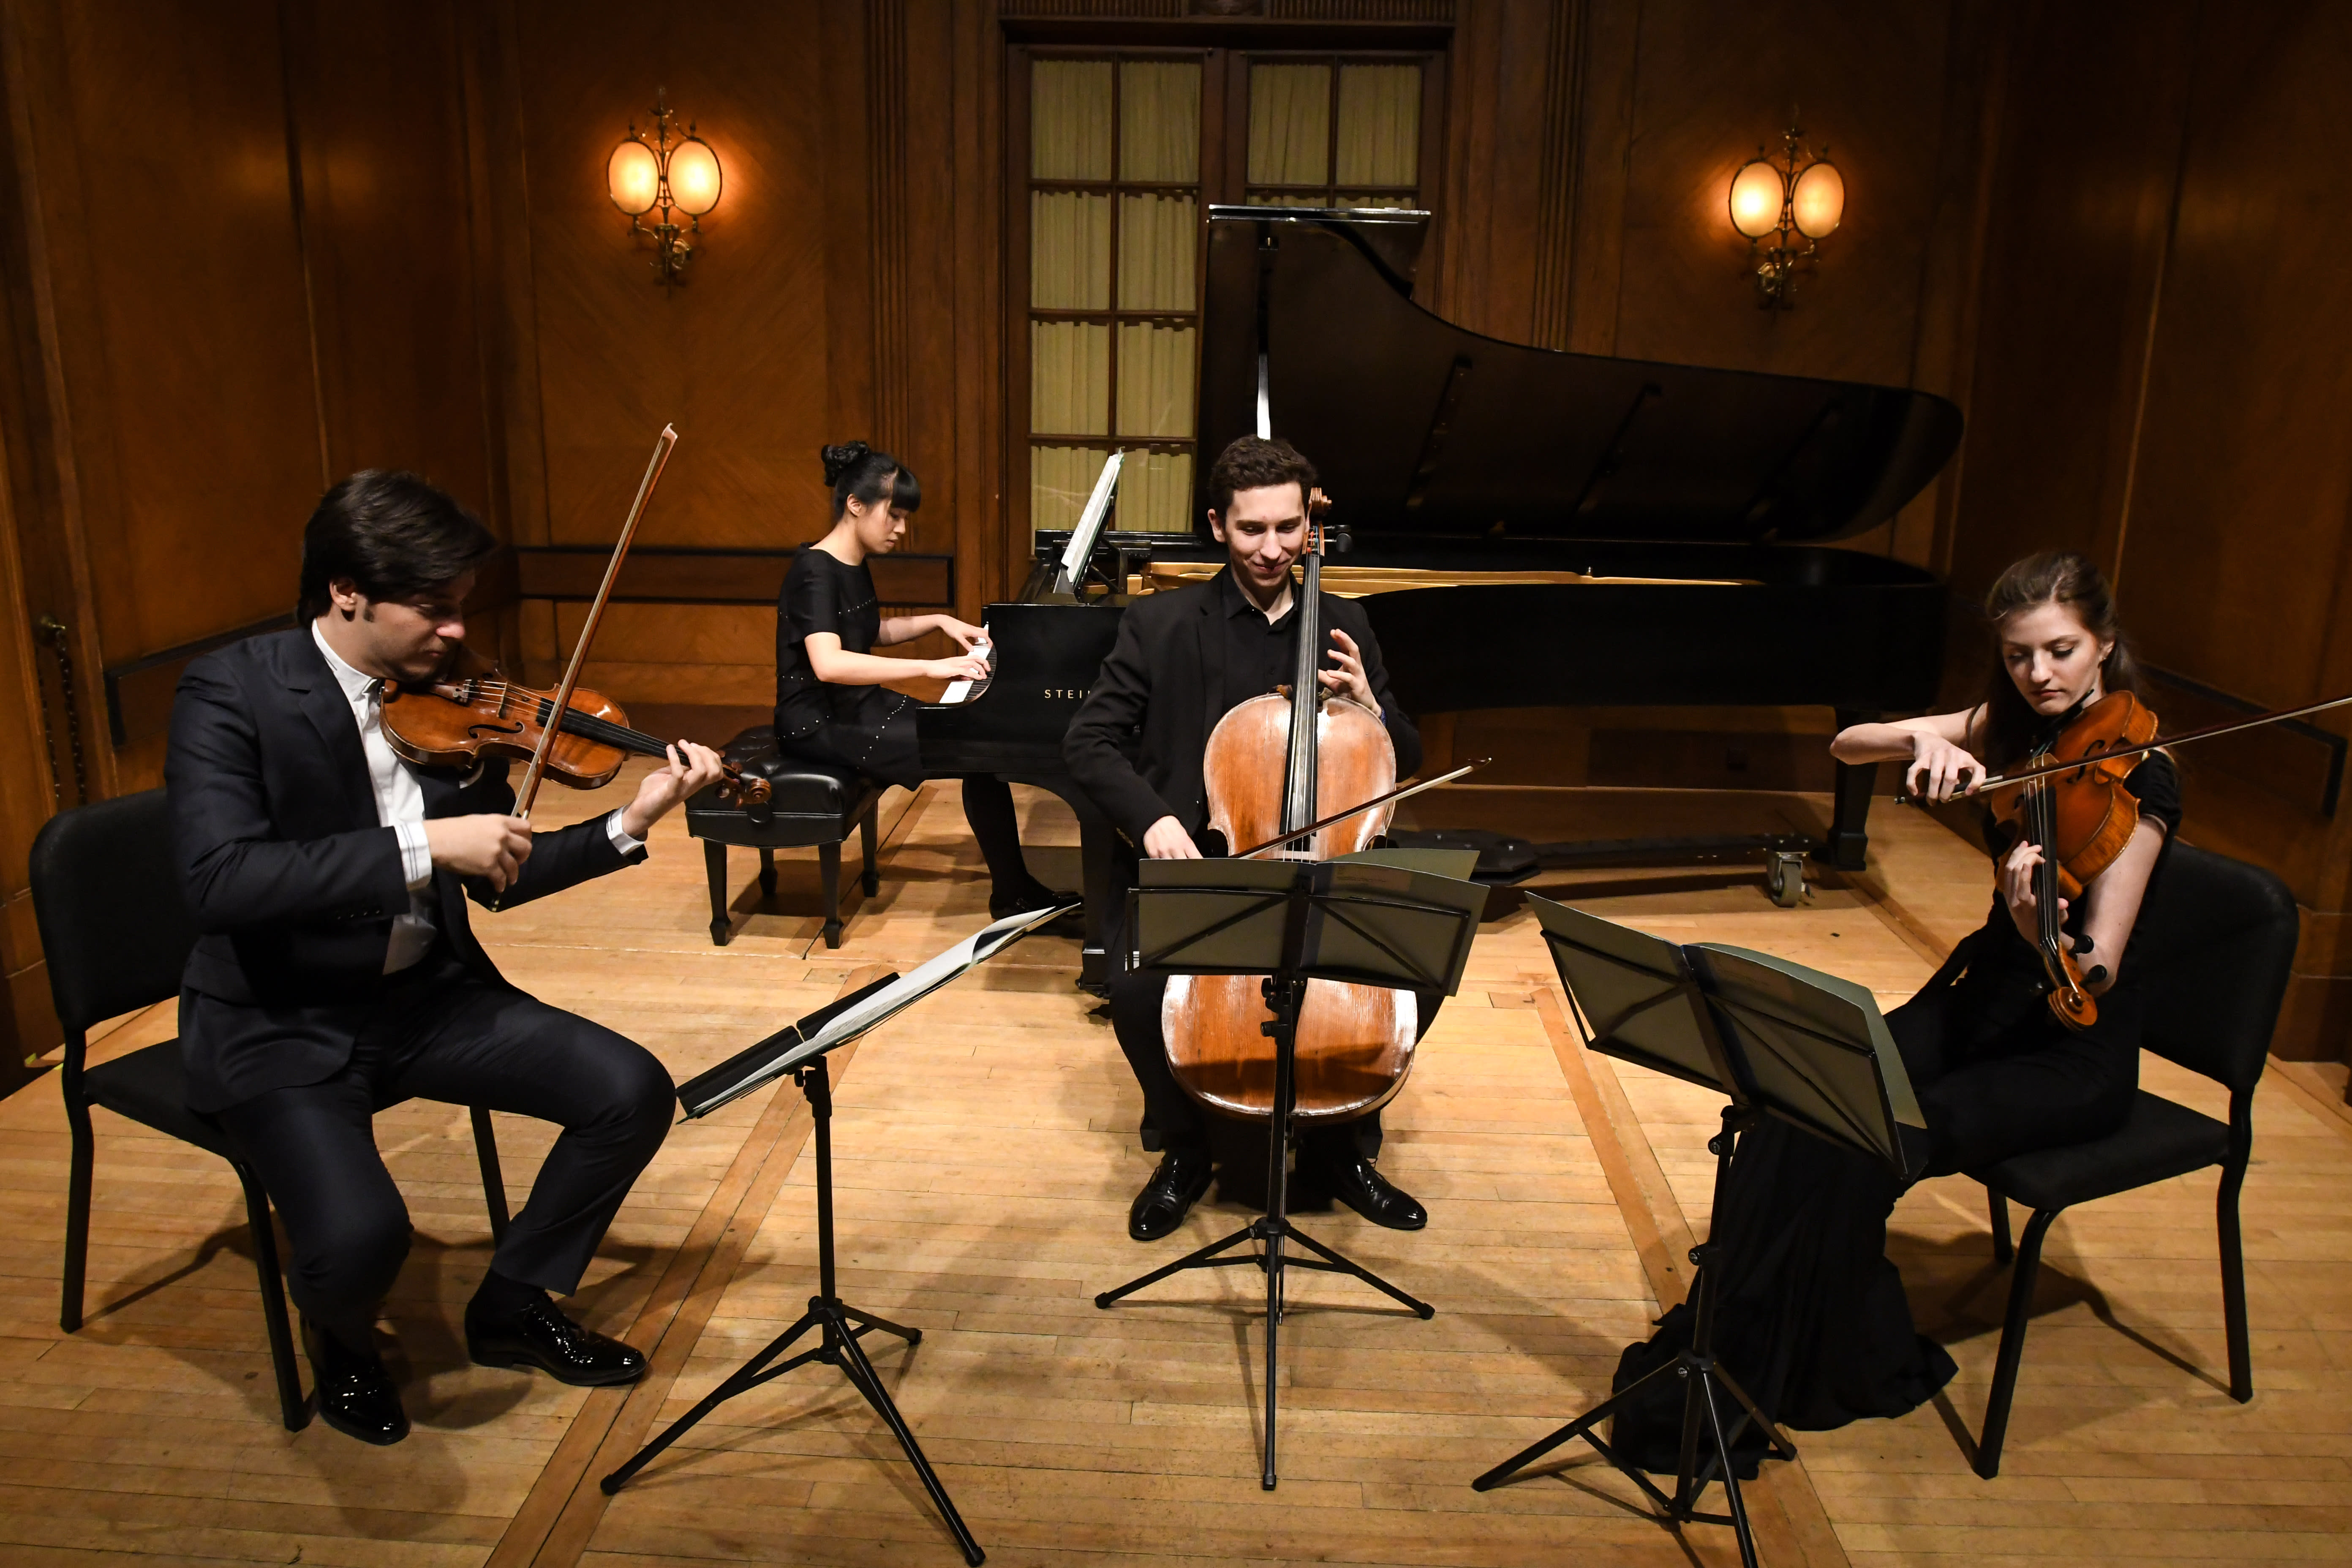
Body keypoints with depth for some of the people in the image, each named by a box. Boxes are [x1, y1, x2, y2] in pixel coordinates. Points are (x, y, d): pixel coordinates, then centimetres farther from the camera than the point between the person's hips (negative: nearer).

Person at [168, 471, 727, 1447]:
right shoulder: (233, 693, -15)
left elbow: (499, 879, 7)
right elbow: (218, 878, -30)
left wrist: (630, 825, -7)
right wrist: (419, 845, -35)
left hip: (427, 993, 6)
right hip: (282, 1025, -5)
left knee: (633, 1093, -8)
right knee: (359, 1232, -29)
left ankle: (512, 1305, 16)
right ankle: (340, 1339, 12)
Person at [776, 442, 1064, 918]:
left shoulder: (853, 566, 7)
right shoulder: (815, 571, -20)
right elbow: (828, 664, -36)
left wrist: (939, 622, 11)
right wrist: (930, 667, -39)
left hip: (859, 705, 9)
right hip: (820, 723, -9)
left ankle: (1014, 887, 0)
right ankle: (1013, 894, -3)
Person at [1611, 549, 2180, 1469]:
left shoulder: (2137, 778, -16)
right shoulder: (2011, 729, 2)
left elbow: (2099, 973, -23)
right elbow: (1847, 746, -2)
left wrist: (2042, 929, -45)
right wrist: (1922, 739, -23)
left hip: (2076, 1046, -5)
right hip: (1982, 991, 5)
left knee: (1868, 1148, -26)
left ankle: (1807, 1368, -8)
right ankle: (1722, 1342, -11)